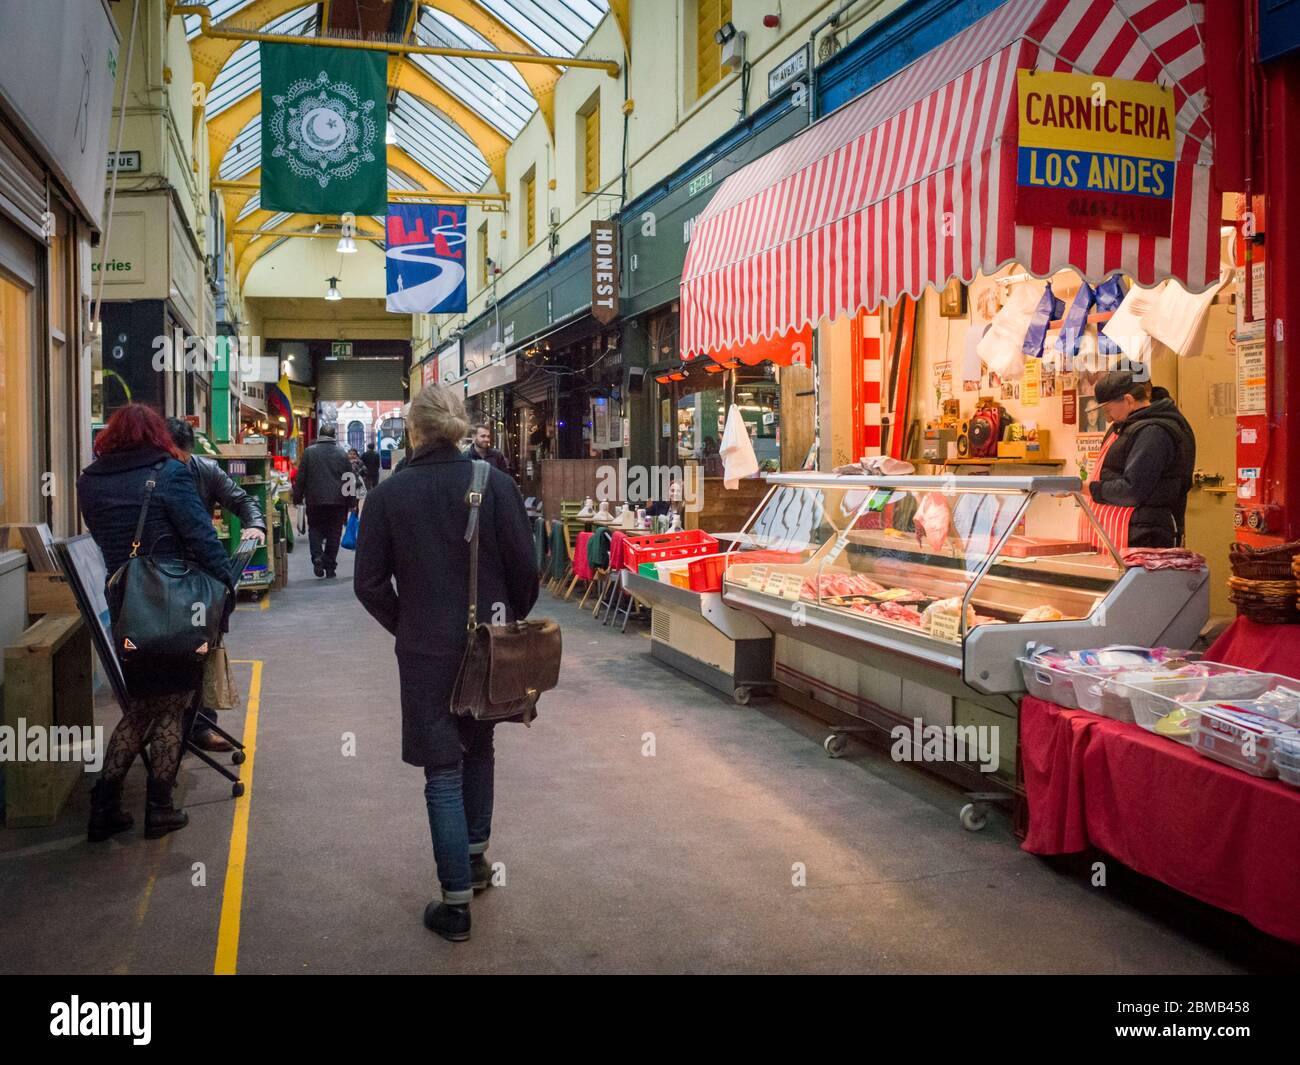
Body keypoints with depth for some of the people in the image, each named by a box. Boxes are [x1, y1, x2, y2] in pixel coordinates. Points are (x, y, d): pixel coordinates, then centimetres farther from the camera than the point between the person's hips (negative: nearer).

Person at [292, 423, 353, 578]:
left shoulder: (309, 451, -1)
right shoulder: (342, 453, 3)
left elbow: (300, 478, -1)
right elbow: (350, 479, 5)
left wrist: (298, 498, 7)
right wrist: (350, 502, 10)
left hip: (315, 500, -1)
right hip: (337, 500, 1)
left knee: (315, 529, 14)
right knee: (334, 533, 7)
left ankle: (317, 557, -9)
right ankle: (330, 566, 7)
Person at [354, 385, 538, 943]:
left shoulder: (388, 494, -7)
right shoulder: (495, 483, -8)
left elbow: (370, 583, -5)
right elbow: (524, 568, -7)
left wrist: (405, 625, 10)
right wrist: (511, 620, 10)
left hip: (426, 649, -2)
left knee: (443, 771, 6)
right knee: (479, 748, 25)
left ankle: (456, 903, 11)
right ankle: (475, 857, 37)